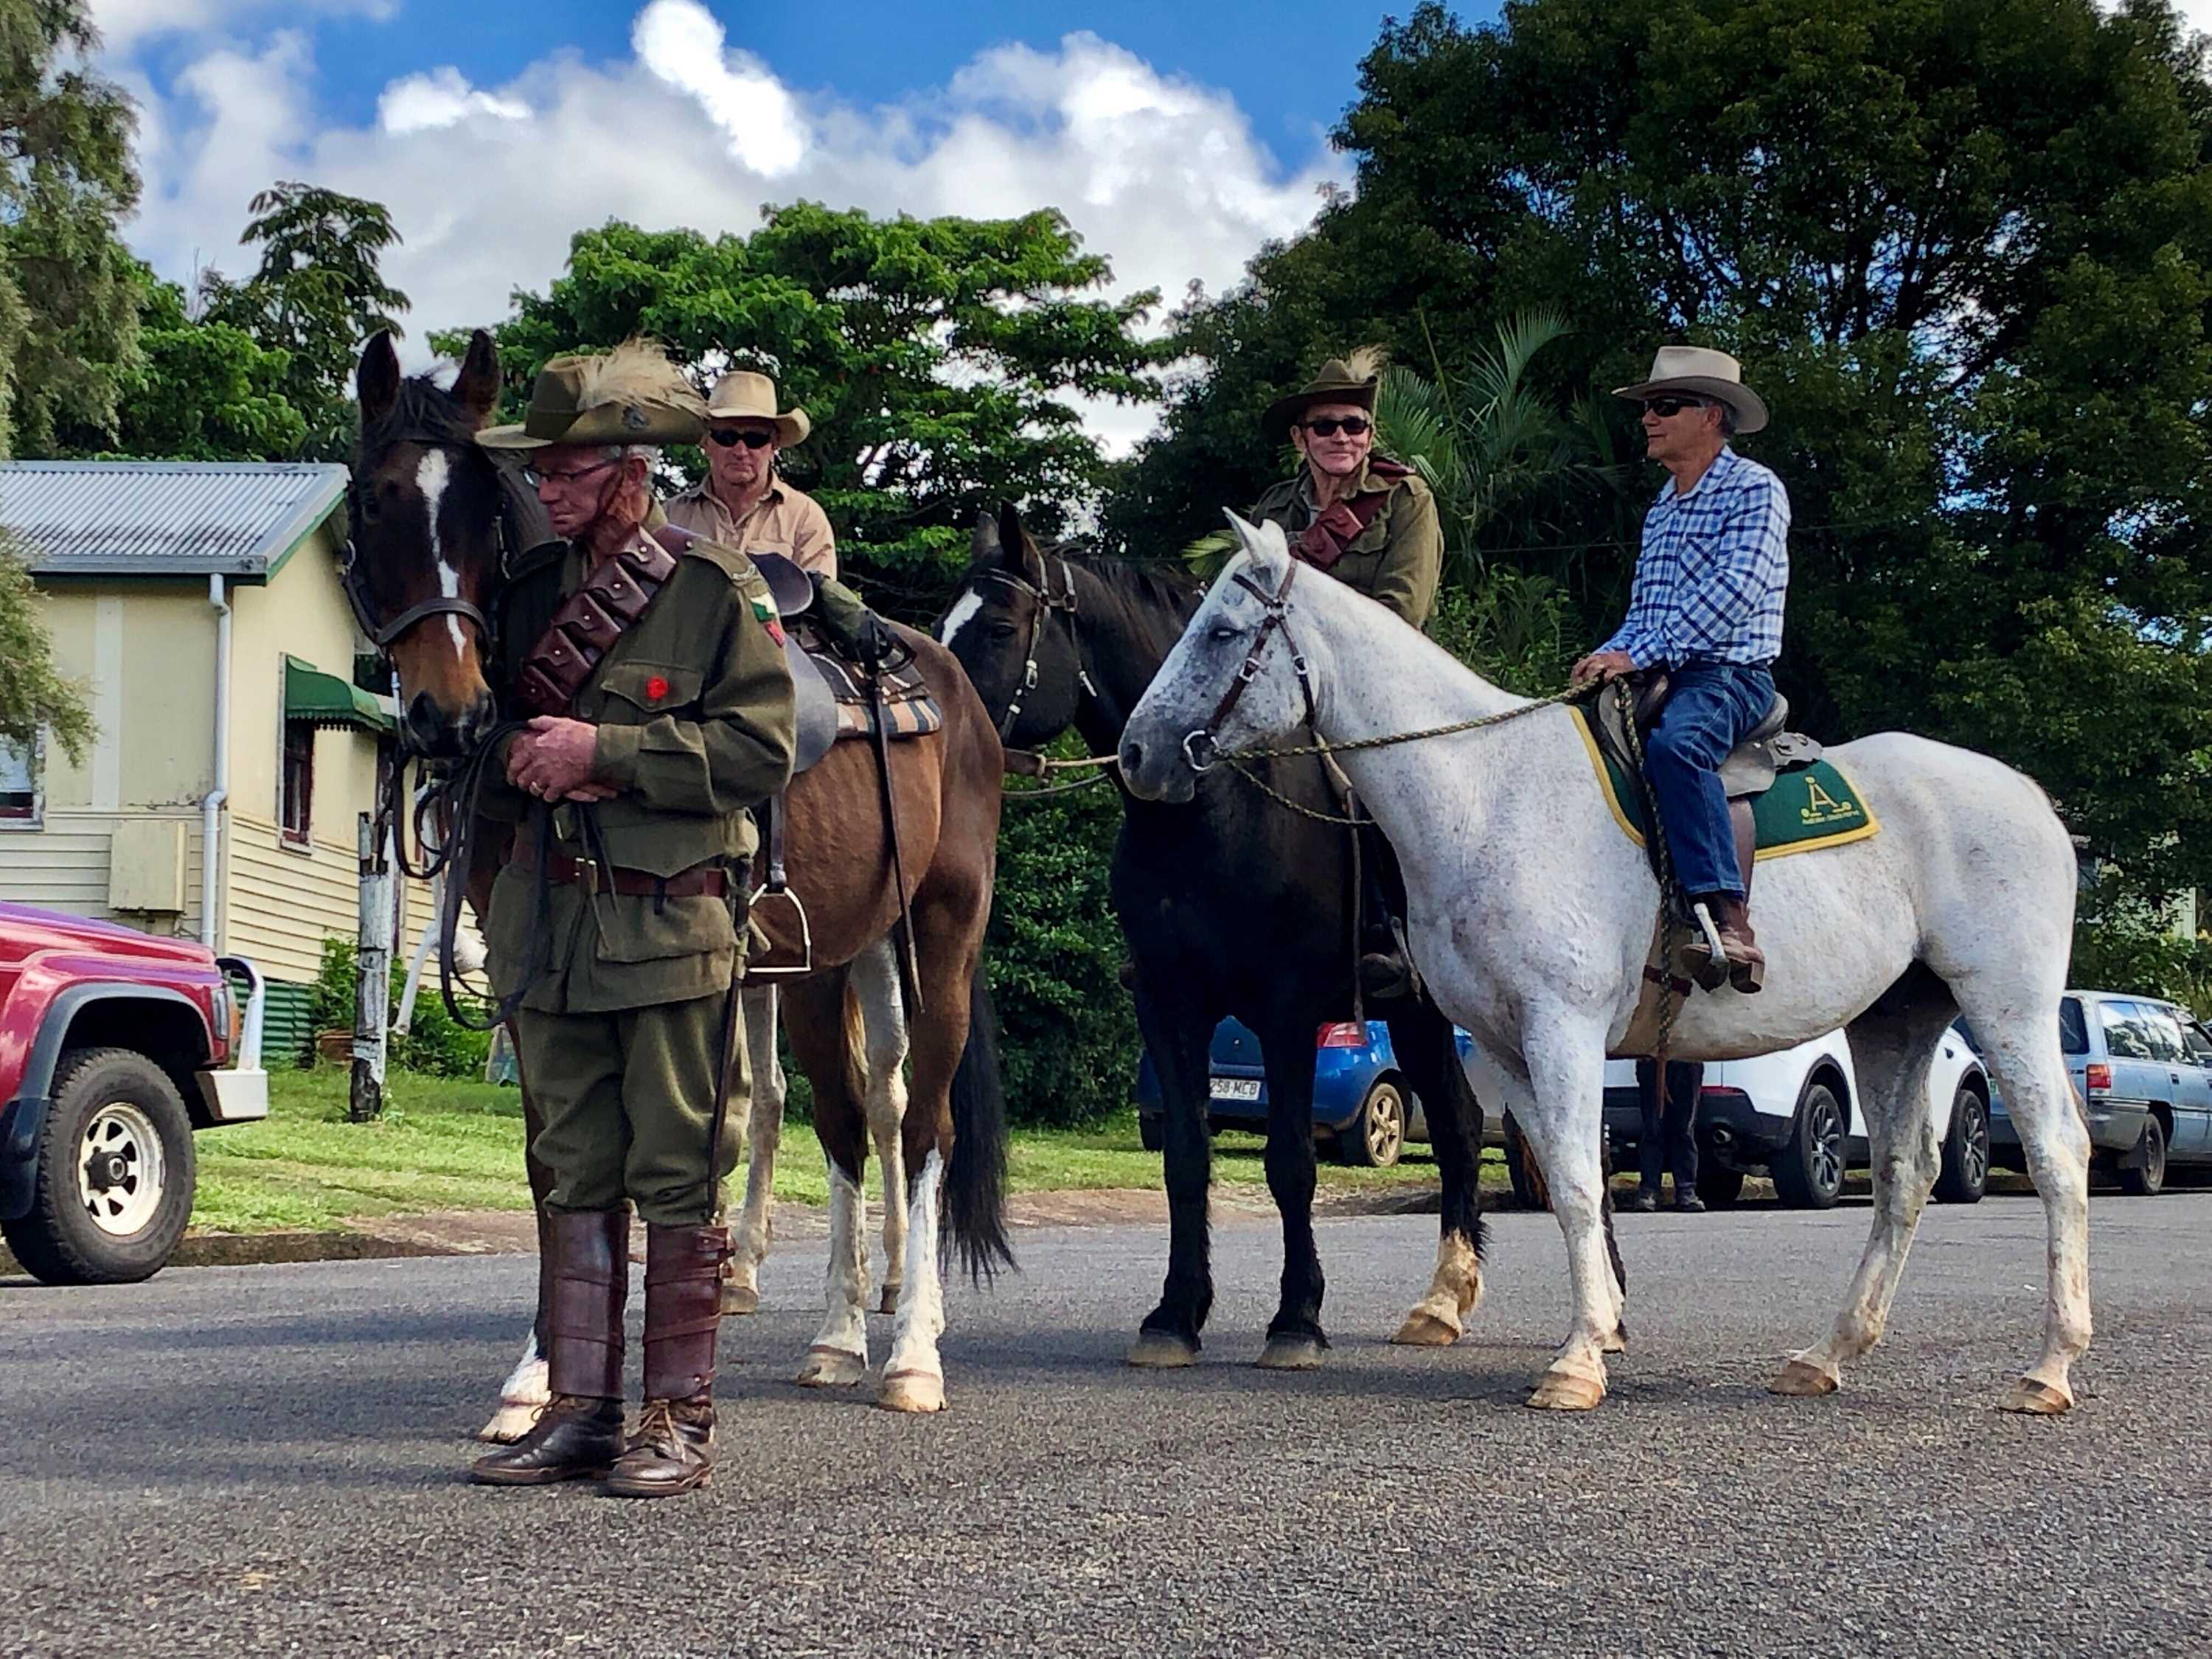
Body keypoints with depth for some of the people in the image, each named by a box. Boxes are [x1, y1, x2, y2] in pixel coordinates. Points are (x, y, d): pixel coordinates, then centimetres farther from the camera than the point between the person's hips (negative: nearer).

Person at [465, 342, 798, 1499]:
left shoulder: (715, 586, -6)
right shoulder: (537, 585, 10)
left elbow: (760, 748, -13)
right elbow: (498, 720, 21)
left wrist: (603, 748, -18)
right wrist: (511, 764, -3)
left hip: (671, 916, -5)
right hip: (550, 916, 6)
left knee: (677, 1178, 1)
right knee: (576, 1173, 9)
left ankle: (680, 1416, 8)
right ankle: (580, 1409, 16)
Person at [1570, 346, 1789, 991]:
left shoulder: (1754, 490, -3)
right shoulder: (1661, 512, 23)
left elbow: (1733, 592, -16)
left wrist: (1637, 655, -21)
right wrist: (1607, 660, 1)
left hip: (1729, 676, -9)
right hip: (1658, 678, 9)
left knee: (1674, 743, -39)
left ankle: (1728, 920, -46)